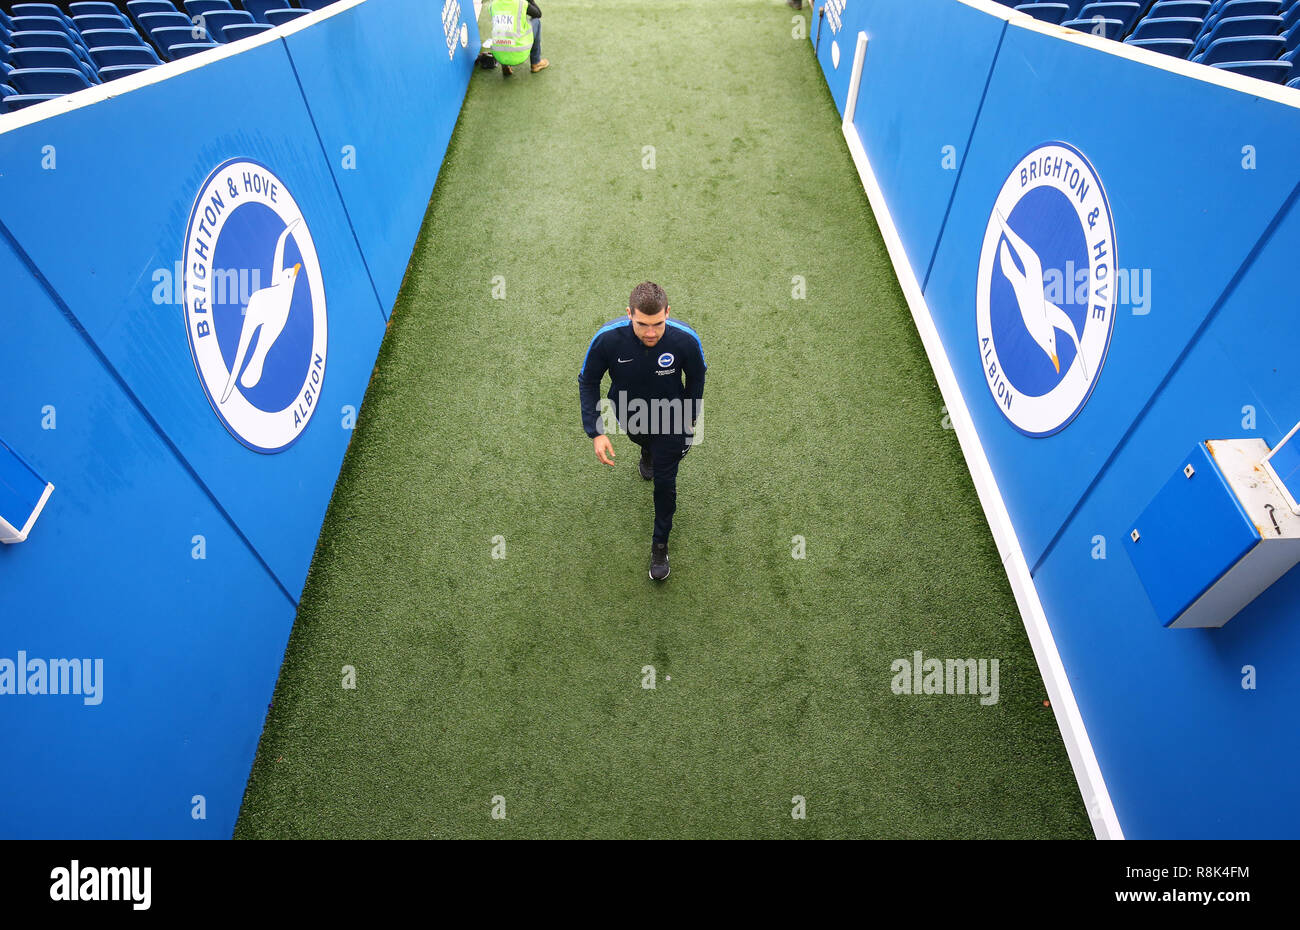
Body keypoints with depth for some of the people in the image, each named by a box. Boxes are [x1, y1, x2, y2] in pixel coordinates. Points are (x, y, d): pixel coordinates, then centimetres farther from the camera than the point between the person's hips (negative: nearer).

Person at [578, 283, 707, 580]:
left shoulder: (686, 339, -32)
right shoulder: (607, 338, -33)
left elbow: (696, 377, -9)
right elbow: (588, 382, -16)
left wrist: (689, 420, 2)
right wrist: (596, 432, -22)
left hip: (668, 417, -1)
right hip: (628, 415, 2)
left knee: (665, 483, 3)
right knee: (642, 440, 34)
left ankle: (660, 544, 26)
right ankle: (648, 453, 74)